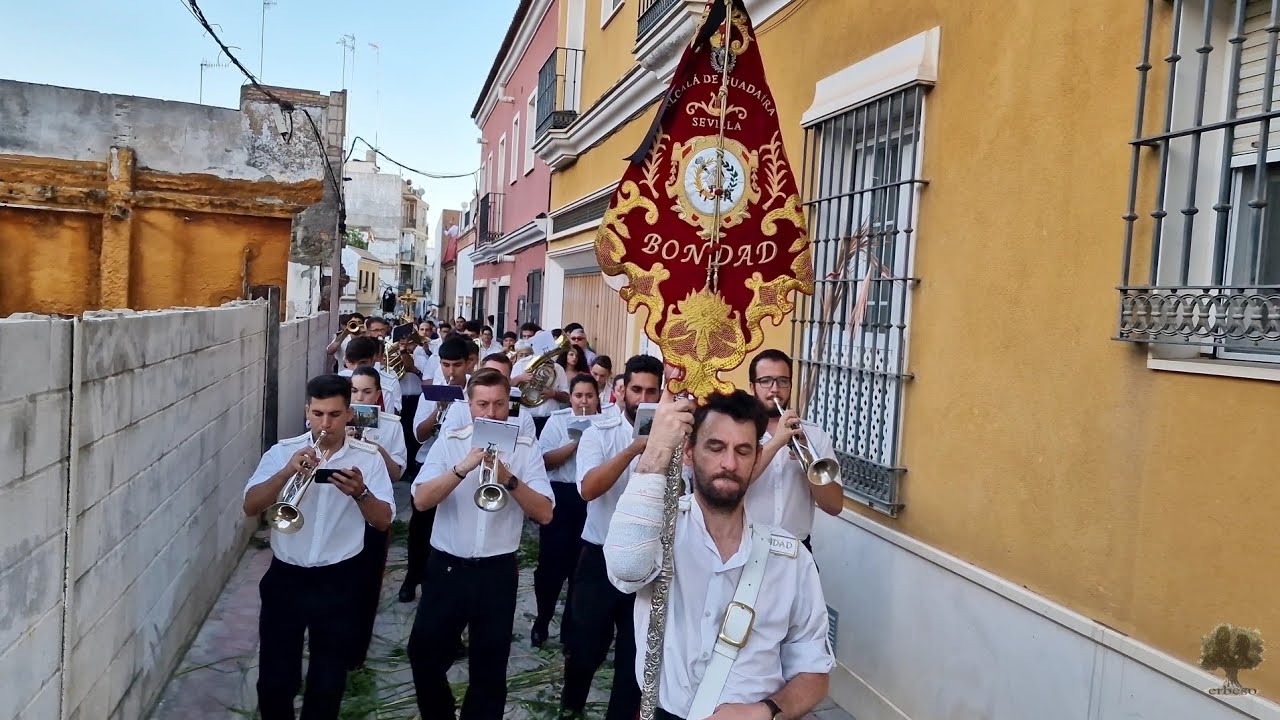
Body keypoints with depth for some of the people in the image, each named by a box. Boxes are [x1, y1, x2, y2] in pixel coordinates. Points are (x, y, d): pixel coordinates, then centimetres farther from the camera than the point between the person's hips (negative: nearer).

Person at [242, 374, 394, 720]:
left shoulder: (368, 457, -5)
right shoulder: (283, 451, -3)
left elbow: (384, 521, -7)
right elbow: (251, 507, -11)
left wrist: (360, 493, -27)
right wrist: (286, 472, -27)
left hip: (339, 582, 0)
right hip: (285, 578, 1)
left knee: (328, 681, 13)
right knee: (274, 678, 10)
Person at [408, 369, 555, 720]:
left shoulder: (525, 449, -2)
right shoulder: (449, 442, -2)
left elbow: (544, 514, -9)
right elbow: (421, 500, -14)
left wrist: (510, 480, -23)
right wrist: (464, 467, -26)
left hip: (497, 573, -1)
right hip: (447, 568, 1)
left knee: (489, 667, 11)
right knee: (424, 655, 11)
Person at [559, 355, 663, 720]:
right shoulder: (599, 432, -5)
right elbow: (588, 489, -22)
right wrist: (633, 449, -31)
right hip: (601, 557, -1)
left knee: (636, 651, 11)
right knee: (586, 645, 14)